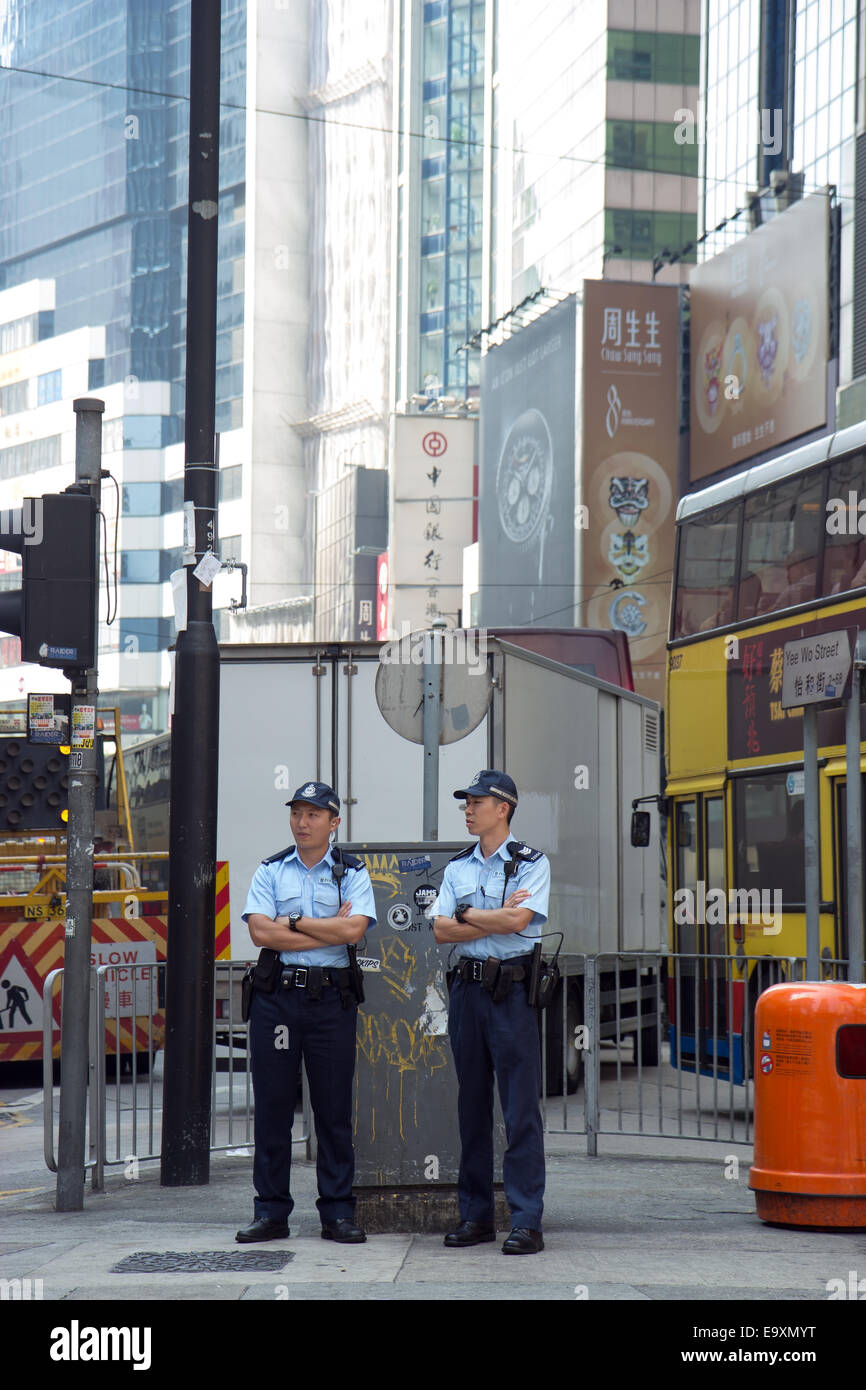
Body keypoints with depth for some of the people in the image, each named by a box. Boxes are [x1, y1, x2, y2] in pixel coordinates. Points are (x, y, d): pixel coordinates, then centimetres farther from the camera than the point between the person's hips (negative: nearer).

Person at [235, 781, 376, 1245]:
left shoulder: (352, 873, 6)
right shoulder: (270, 871, 9)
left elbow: (354, 930, -10)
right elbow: (261, 932, -6)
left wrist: (293, 922, -7)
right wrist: (329, 929, -7)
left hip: (331, 996, -1)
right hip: (277, 993, 1)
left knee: (334, 1107, 1)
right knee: (272, 1105, 2)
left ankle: (338, 1213, 7)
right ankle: (271, 1213, 8)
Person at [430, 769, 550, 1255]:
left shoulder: (532, 863, 1)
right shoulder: (458, 867, 15)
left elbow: (518, 920, -14)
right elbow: (441, 929, 3)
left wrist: (466, 914, -2)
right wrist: (495, 918, -7)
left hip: (512, 990, -5)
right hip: (468, 988, 5)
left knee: (521, 1109, -7)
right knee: (472, 1105, 7)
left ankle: (527, 1221, -7)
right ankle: (476, 1215, 13)